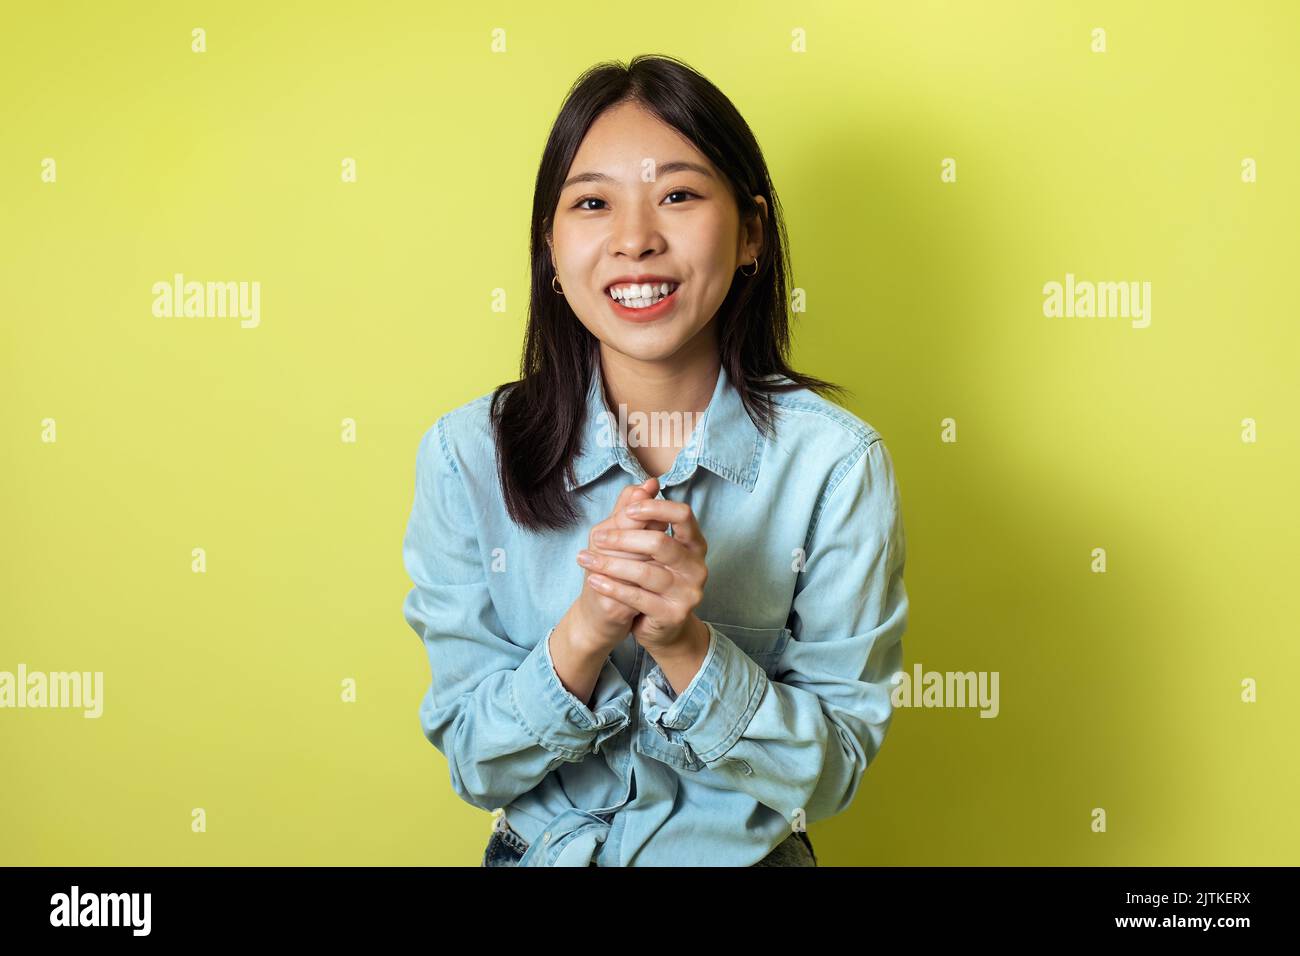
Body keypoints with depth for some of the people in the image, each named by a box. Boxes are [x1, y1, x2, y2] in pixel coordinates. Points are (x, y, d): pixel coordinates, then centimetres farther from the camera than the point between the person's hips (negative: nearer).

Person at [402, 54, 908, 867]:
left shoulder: (837, 463, -11)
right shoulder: (467, 456, -8)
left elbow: (832, 771, -7)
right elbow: (474, 766, -5)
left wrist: (688, 644, -22)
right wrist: (587, 630, -22)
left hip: (744, 854, -1)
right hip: (540, 851, 1)